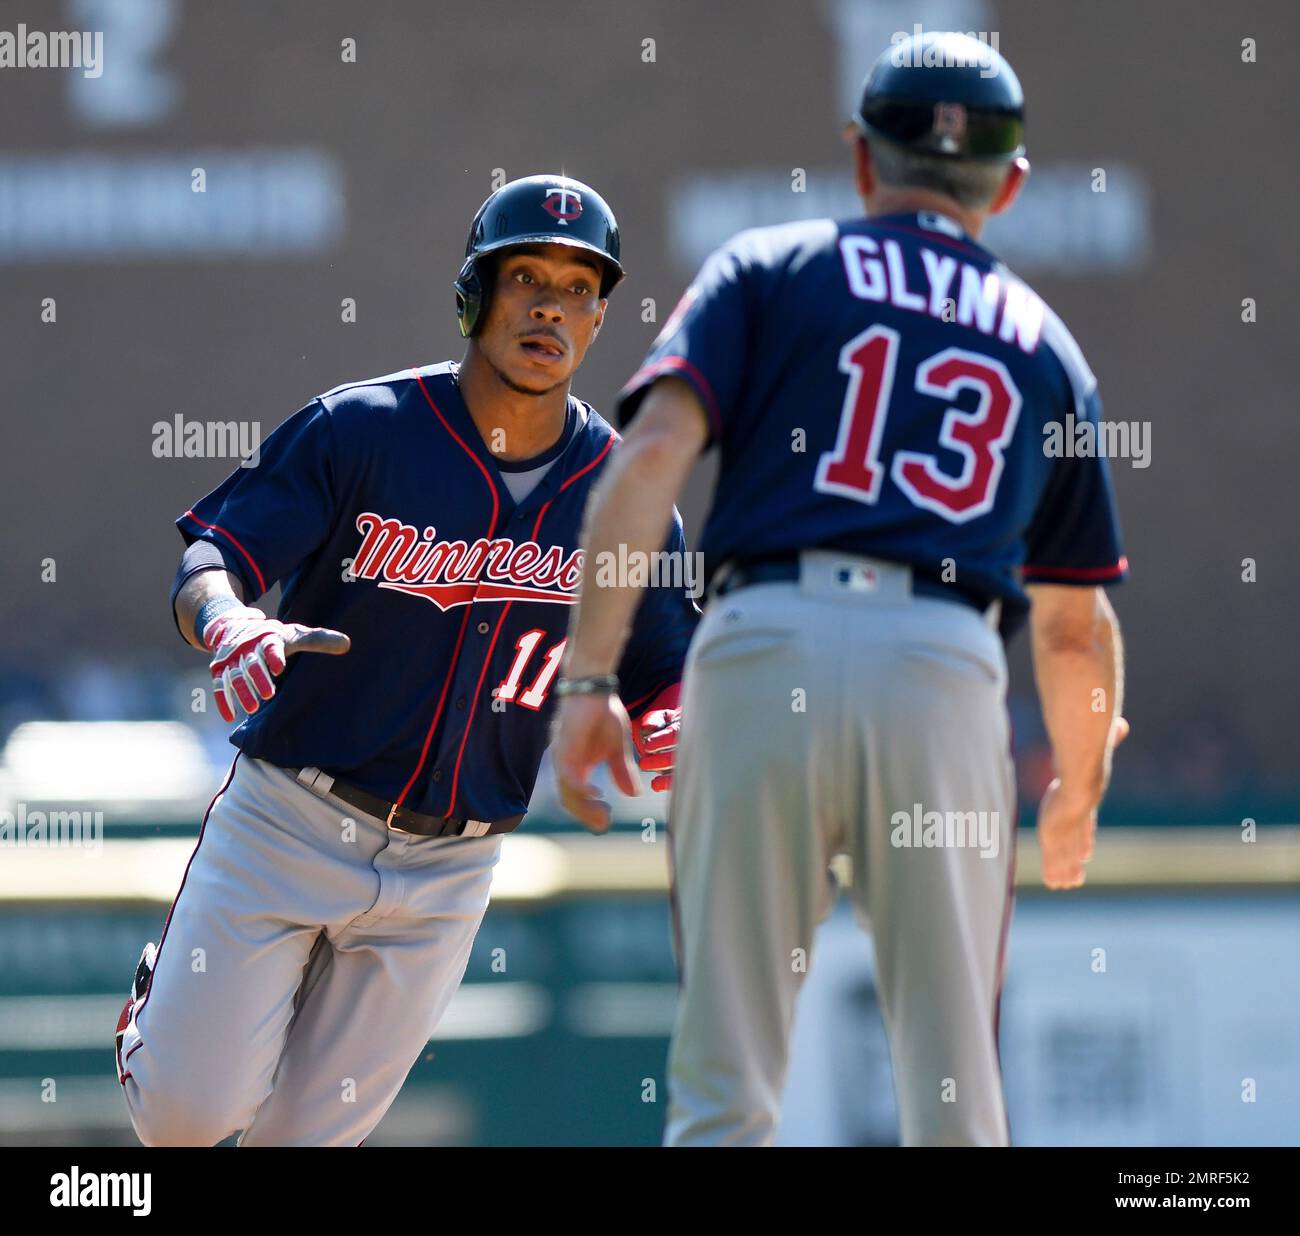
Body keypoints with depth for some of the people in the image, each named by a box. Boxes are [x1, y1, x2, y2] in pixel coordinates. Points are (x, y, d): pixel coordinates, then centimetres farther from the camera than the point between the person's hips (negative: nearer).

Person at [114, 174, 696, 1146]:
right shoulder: (362, 429, -9)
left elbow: (667, 672, 5)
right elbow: (207, 566, -12)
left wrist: (673, 726, -20)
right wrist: (230, 623, -36)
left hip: (446, 872, 2)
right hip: (288, 820, -2)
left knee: (308, 1138, 2)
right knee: (186, 1114, -6)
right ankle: (163, 1001, 28)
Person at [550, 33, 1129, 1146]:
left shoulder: (768, 268, 16)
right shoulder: (1044, 343, 23)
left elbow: (654, 453, -1)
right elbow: (1076, 627, 25)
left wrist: (586, 678, -4)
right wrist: (1078, 792, 41)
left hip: (764, 647, -1)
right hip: (946, 671, 1)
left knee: (725, 1083, 1)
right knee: (953, 1083, 7)